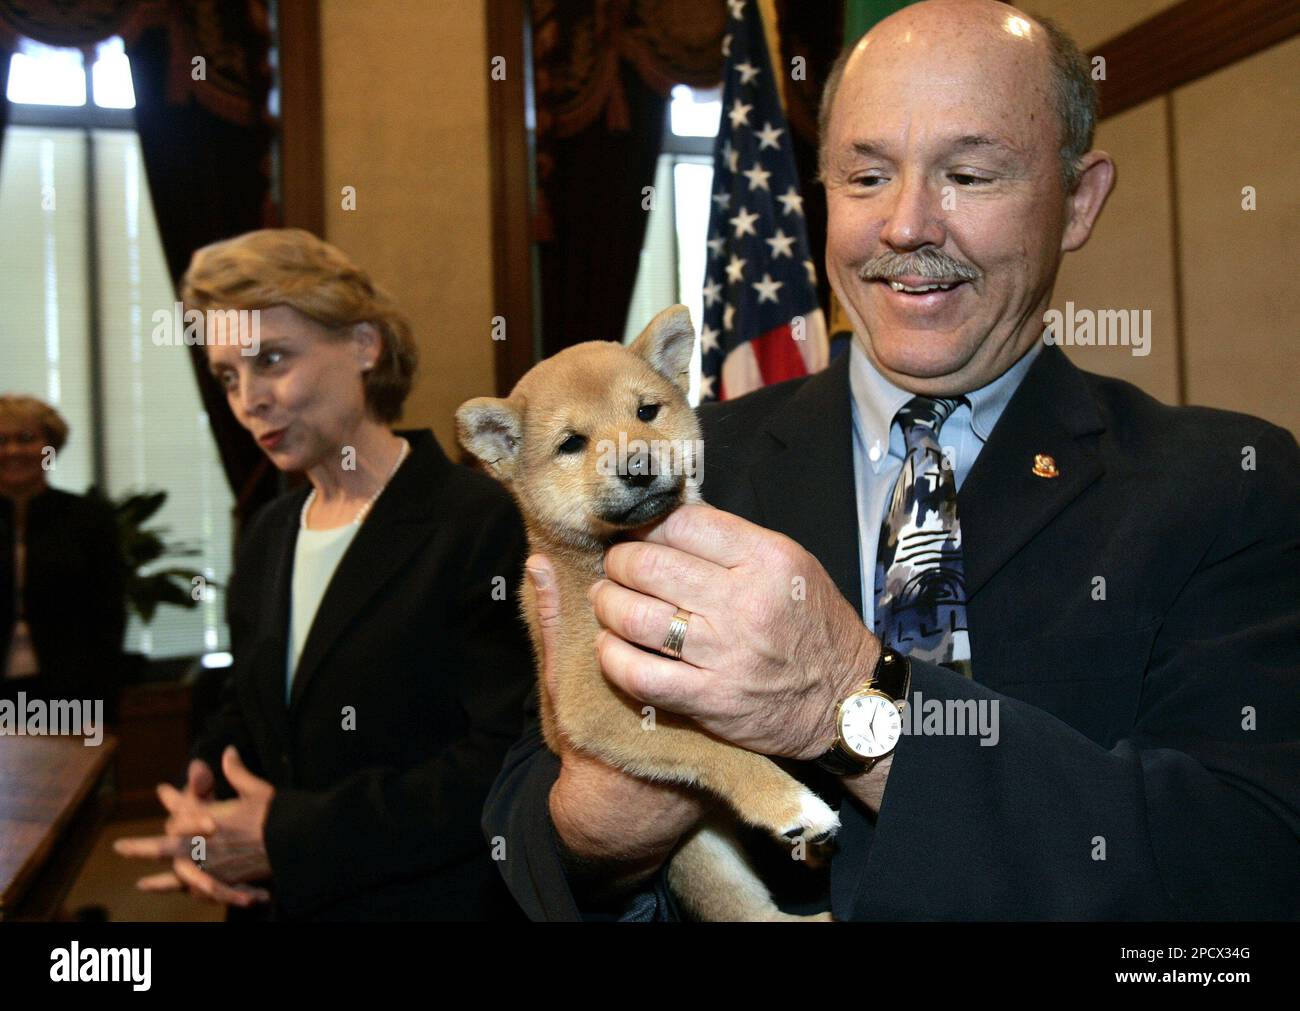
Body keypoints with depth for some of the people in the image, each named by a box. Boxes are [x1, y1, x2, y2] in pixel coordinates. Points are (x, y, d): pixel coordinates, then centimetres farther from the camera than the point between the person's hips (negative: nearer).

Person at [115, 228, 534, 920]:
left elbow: (514, 765, -23)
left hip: (432, 901, -6)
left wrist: (290, 836, -21)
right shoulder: (267, 538, 7)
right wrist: (201, 808, -6)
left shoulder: (483, 525, -18)